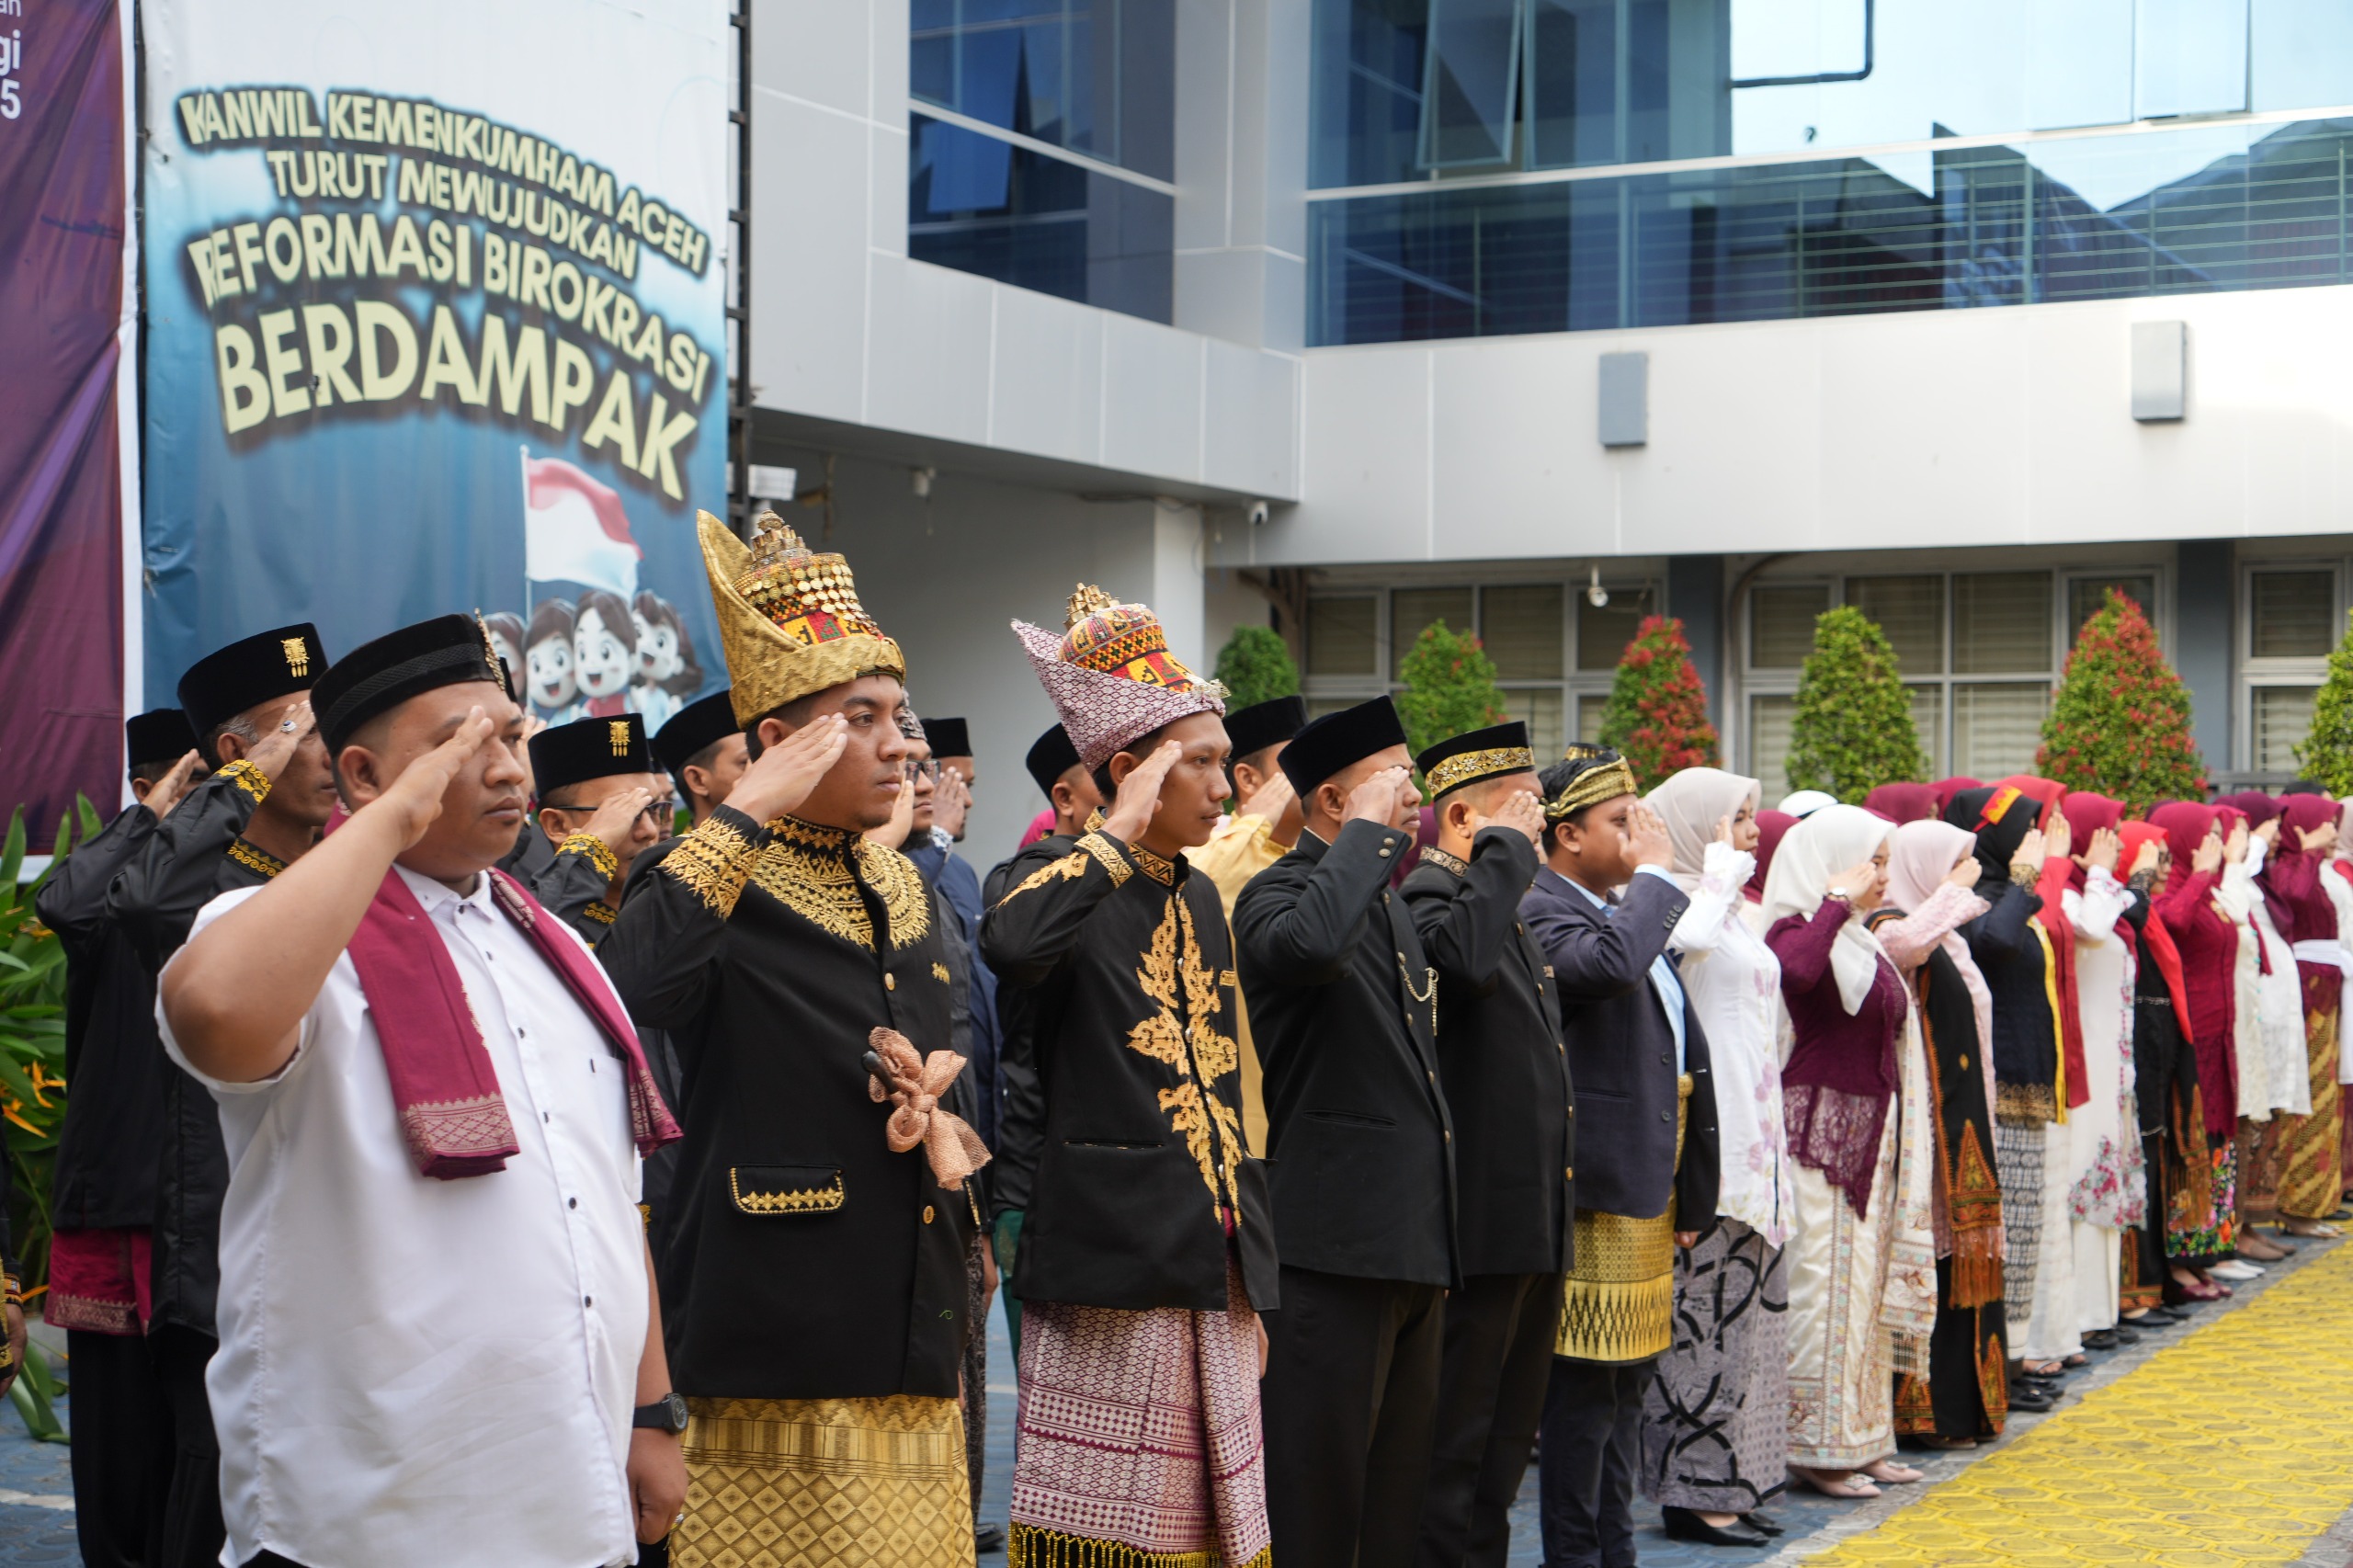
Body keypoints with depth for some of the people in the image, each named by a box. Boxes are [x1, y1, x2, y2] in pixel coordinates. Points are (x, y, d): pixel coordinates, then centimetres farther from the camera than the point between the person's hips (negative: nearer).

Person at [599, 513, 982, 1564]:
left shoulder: (905, 893, 14)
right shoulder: (722, 893, -10)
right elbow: (619, 987, -33)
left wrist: (932, 1107, 3)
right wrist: (745, 813, -25)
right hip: (777, 1358, -7)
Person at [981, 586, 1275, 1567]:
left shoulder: (1201, 898, 16)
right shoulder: (1073, 882, -7)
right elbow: (1008, 943, -33)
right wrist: (1121, 832, -21)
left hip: (1214, 1267, 7)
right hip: (1111, 1269, -7)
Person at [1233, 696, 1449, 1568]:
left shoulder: (1389, 901, 19)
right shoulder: (1279, 892, -10)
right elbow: (1312, 942, -38)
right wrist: (1368, 832, -22)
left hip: (1416, 1242, 9)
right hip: (1334, 1243, -9)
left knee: (1400, 1495, 14)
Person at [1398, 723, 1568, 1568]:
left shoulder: (1508, 908, 20)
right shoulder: (1425, 895, -12)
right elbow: (1466, 957, -38)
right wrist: (1504, 851, -22)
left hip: (1535, 1224, 10)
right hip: (1479, 1227, -10)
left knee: (1508, 1435, 16)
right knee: (1454, 1435, -3)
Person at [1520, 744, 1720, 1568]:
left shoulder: (1633, 910, 17)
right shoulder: (1541, 913, -13)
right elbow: (1608, 962, -37)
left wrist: (1691, 1195, 21)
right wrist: (1656, 873, -19)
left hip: (1652, 1191, 10)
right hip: (1598, 1190, -10)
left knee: (1629, 1378, 16)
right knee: (1586, 1385, -4)